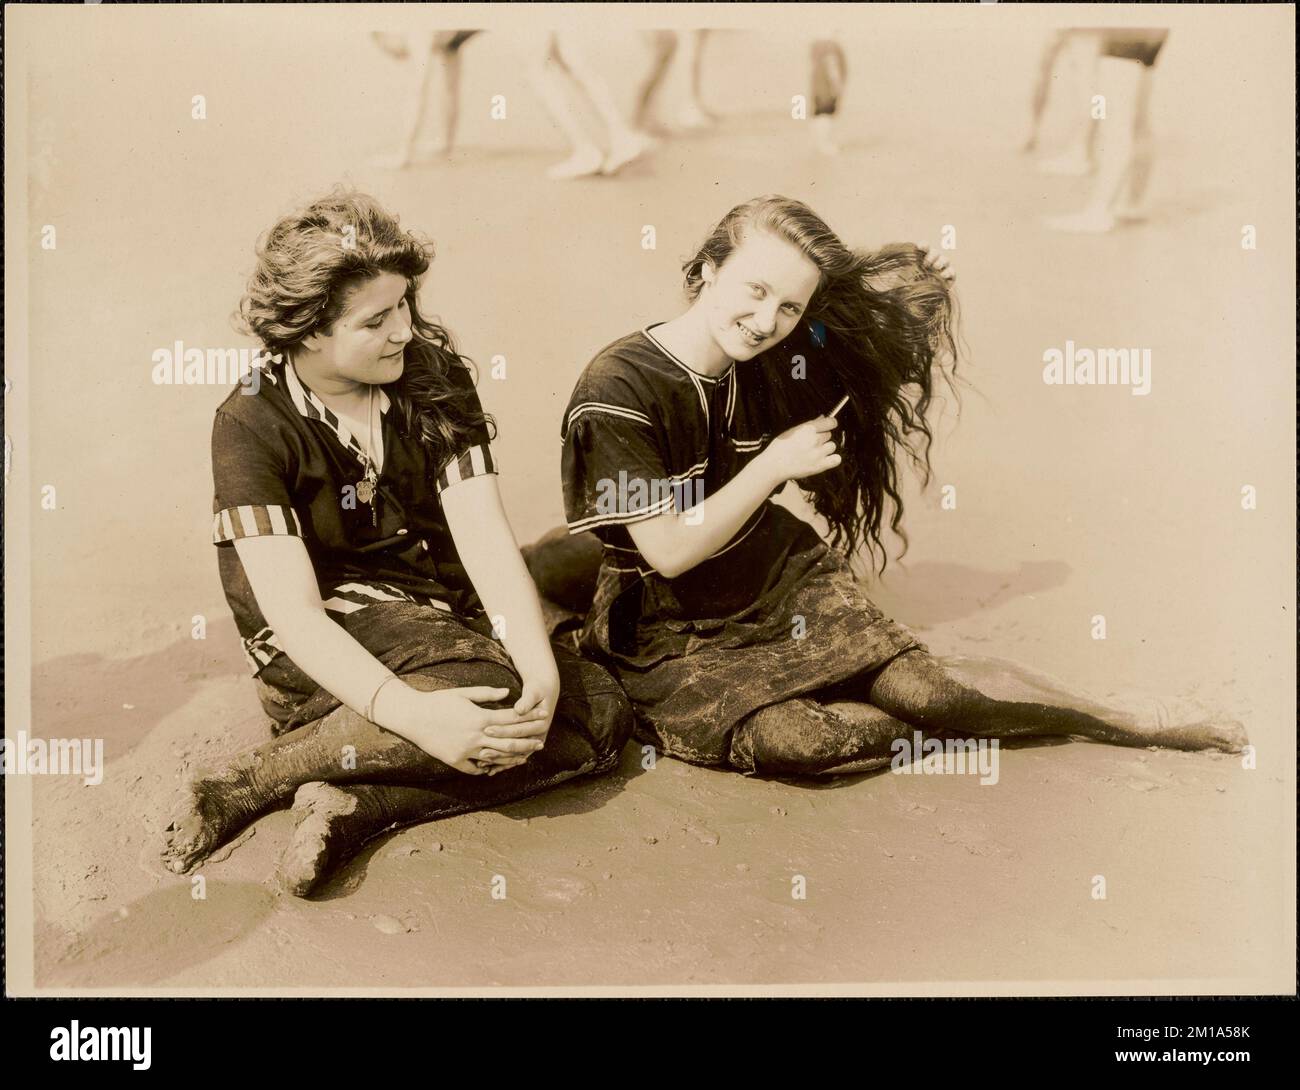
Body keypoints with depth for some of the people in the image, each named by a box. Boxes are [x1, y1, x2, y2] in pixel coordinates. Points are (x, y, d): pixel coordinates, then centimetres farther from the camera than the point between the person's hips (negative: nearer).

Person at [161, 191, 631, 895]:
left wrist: (539, 665, -26)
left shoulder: (436, 379, -2)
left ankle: (355, 806, -24)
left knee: (600, 709, -17)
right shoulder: (252, 427, -13)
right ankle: (244, 784, -18)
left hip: (444, 618, 5)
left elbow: (485, 538, -9)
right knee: (486, 693, -33)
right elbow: (292, 609, -21)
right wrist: (413, 713, -36)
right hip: (323, 649, -5)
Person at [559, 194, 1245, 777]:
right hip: (677, 643, -5)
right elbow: (671, 552, -21)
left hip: (788, 590, 5)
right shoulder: (619, 391, -21)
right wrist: (774, 463, -17)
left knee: (930, 695, -8)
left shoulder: (770, 364, -3)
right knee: (801, 742, -32)